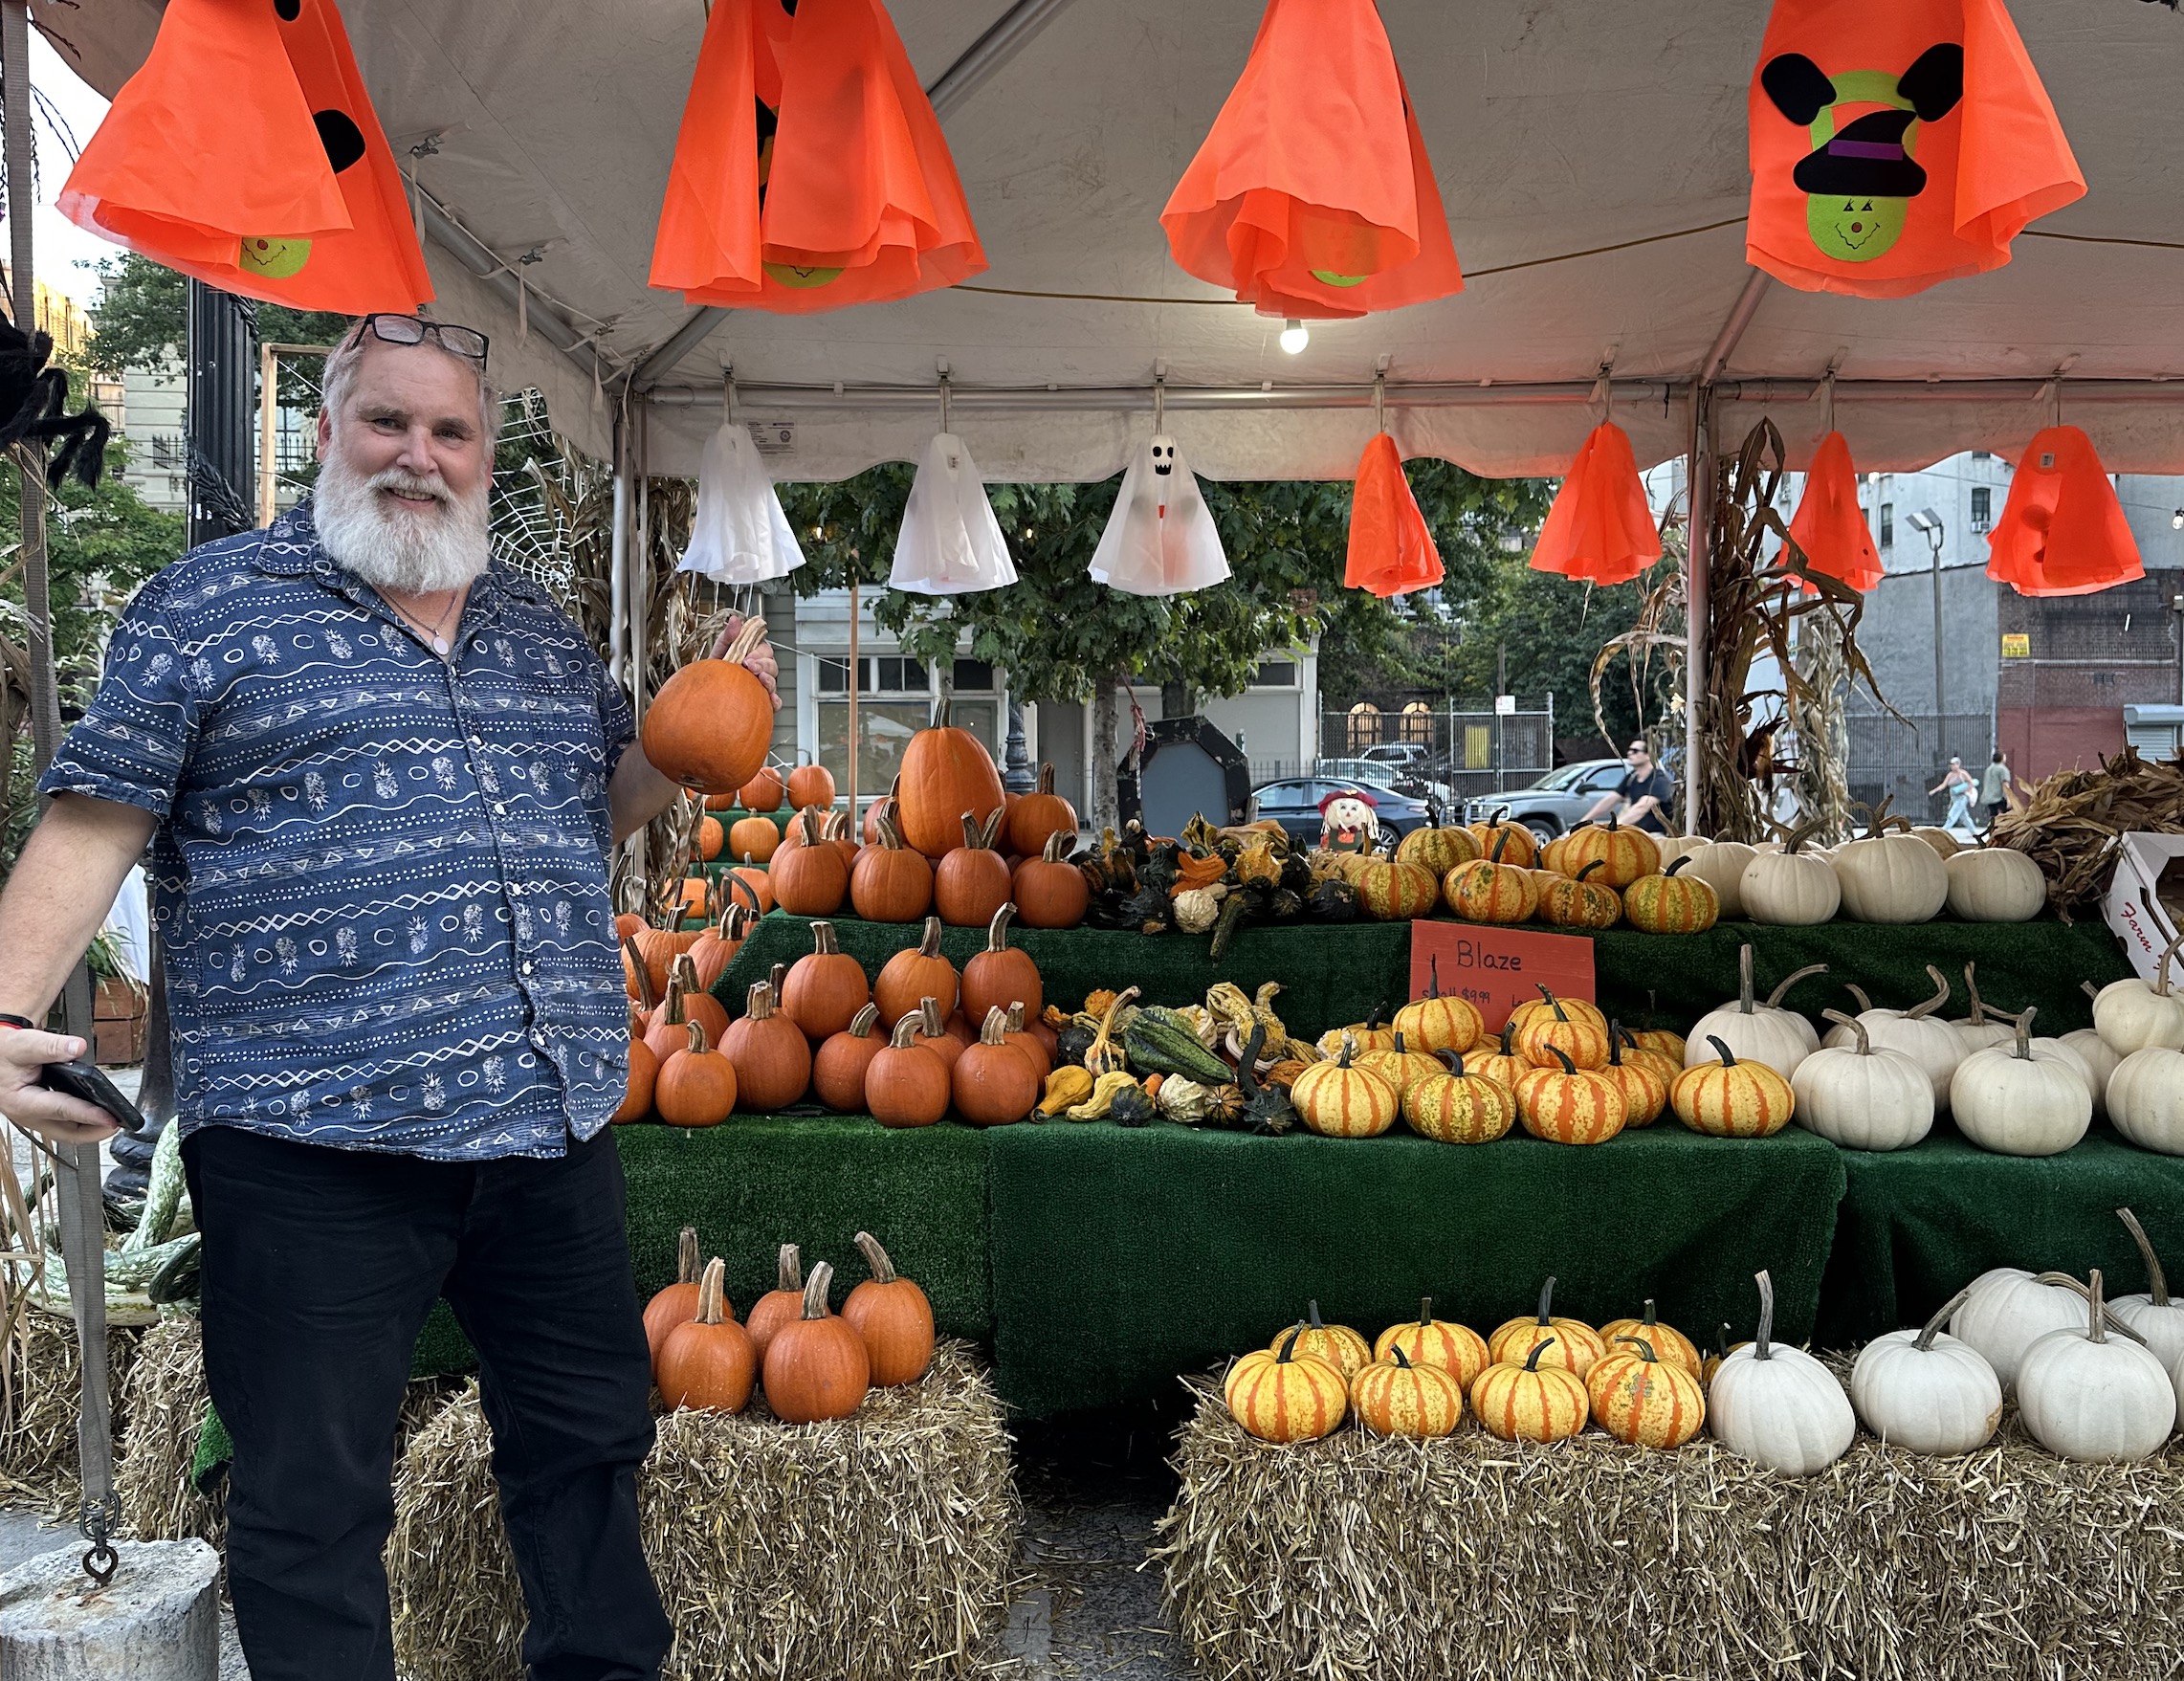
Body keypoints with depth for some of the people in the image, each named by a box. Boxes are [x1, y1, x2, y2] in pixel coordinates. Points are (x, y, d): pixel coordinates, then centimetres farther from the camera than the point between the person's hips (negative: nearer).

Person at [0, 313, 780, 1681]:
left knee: (592, 1437, 19)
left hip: (557, 1117, 5)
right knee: (313, 1498, 7)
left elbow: (605, 810, 23)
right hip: (314, 1143, -5)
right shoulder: (214, 603, 0)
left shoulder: (540, 626, 15)